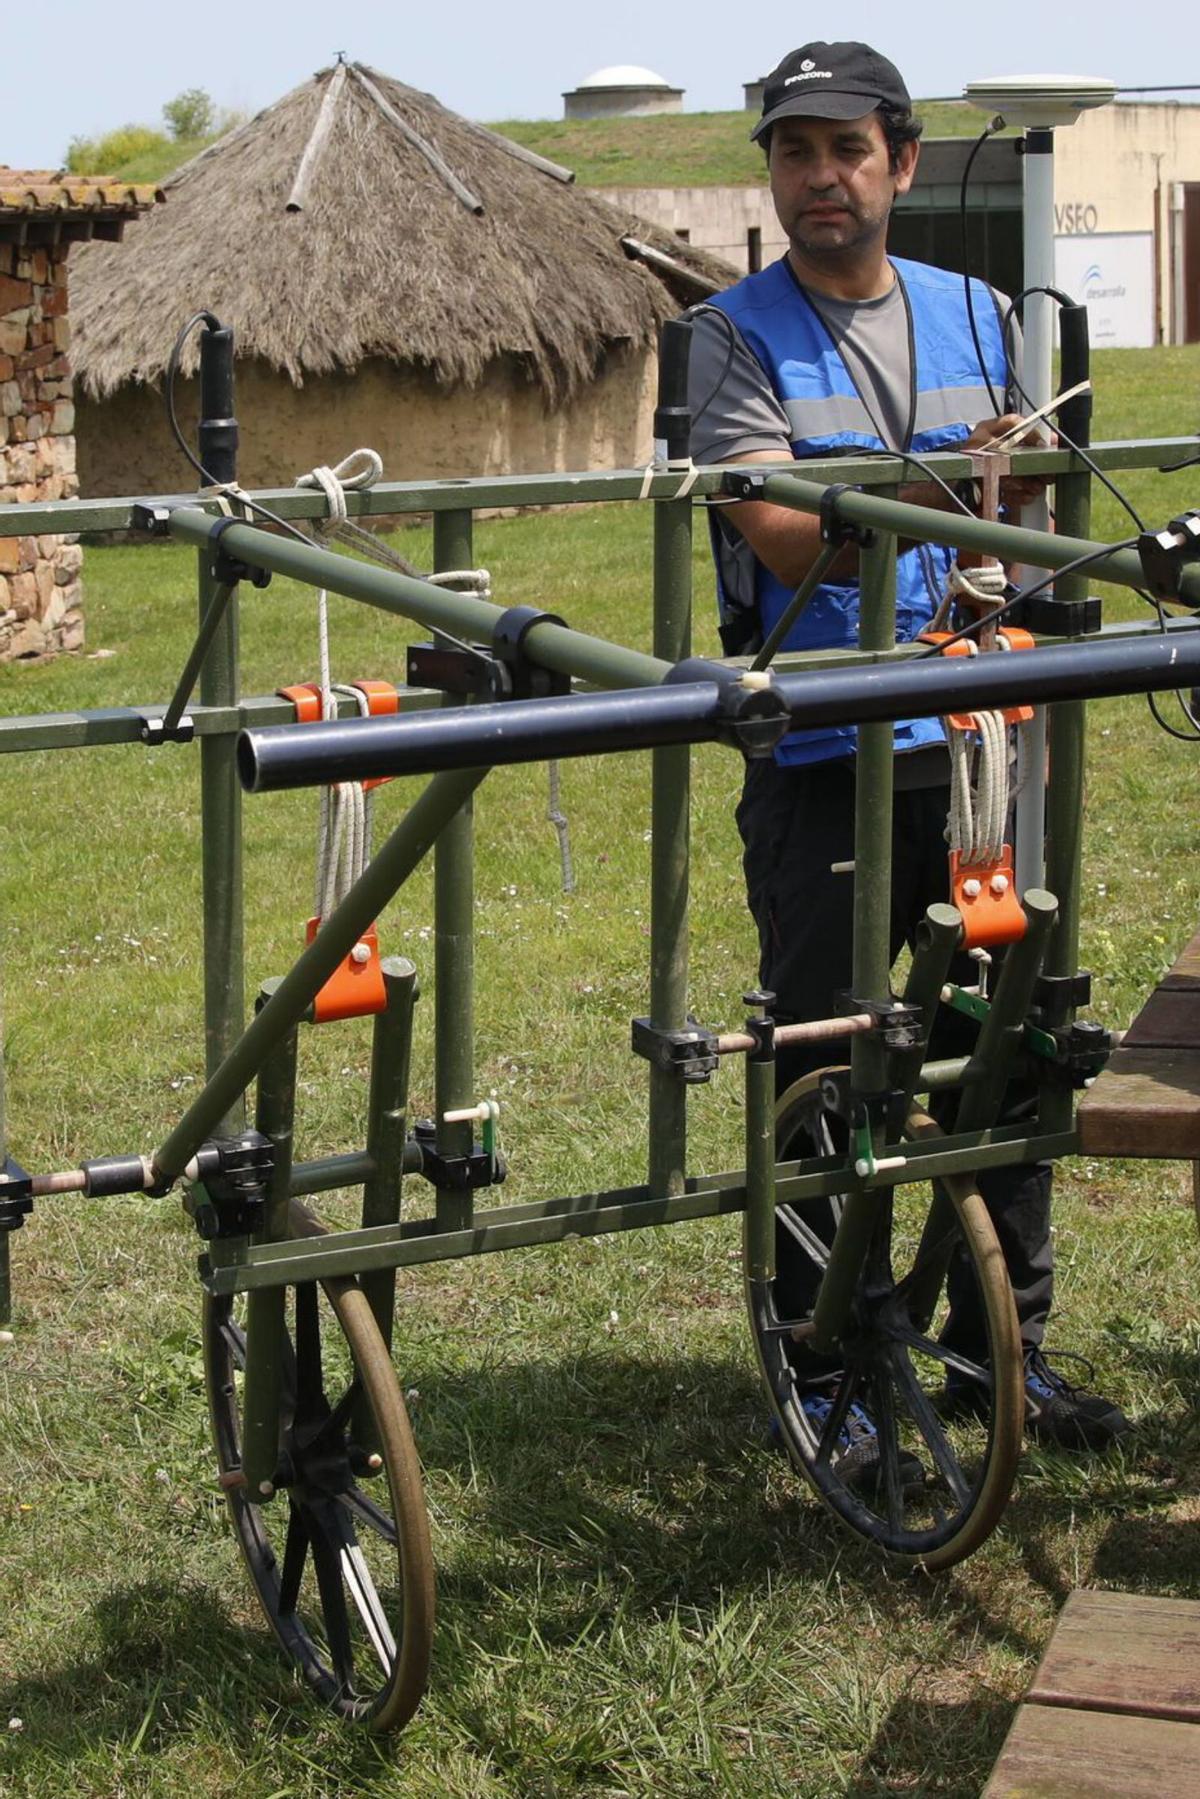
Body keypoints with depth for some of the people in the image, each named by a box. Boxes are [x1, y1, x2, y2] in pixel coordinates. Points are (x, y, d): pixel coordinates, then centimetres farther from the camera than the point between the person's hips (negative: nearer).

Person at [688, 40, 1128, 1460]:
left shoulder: (975, 316, 11)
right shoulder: (739, 336, -3)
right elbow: (789, 541, -18)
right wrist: (927, 500, -33)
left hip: (972, 744, 4)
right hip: (821, 766, -4)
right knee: (822, 1076, 2)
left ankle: (1003, 1344, 23)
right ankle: (822, 1366, 15)